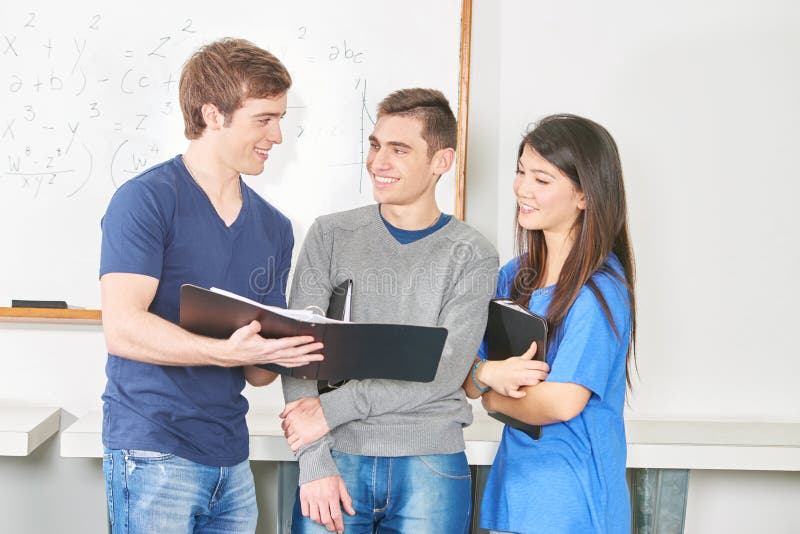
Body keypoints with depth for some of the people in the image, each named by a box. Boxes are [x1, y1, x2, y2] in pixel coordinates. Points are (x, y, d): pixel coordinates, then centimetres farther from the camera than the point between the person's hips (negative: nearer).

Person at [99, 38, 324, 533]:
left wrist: (278, 356, -9)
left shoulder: (274, 227, 11)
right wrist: (226, 351, -29)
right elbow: (123, 330, -19)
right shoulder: (145, 200, -8)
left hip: (231, 456, 6)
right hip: (154, 455, -6)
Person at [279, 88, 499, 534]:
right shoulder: (331, 236, 5)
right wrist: (315, 462, -11)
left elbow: (446, 370, -8)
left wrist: (333, 407, -13)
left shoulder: (472, 255, 1)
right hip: (337, 459, 1)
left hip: (431, 467, -1)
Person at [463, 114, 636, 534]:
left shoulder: (599, 289, -16)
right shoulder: (513, 275, 6)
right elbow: (464, 378, 5)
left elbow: (562, 402, -22)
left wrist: (493, 397, -6)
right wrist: (486, 373, -17)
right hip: (511, 488, 6)